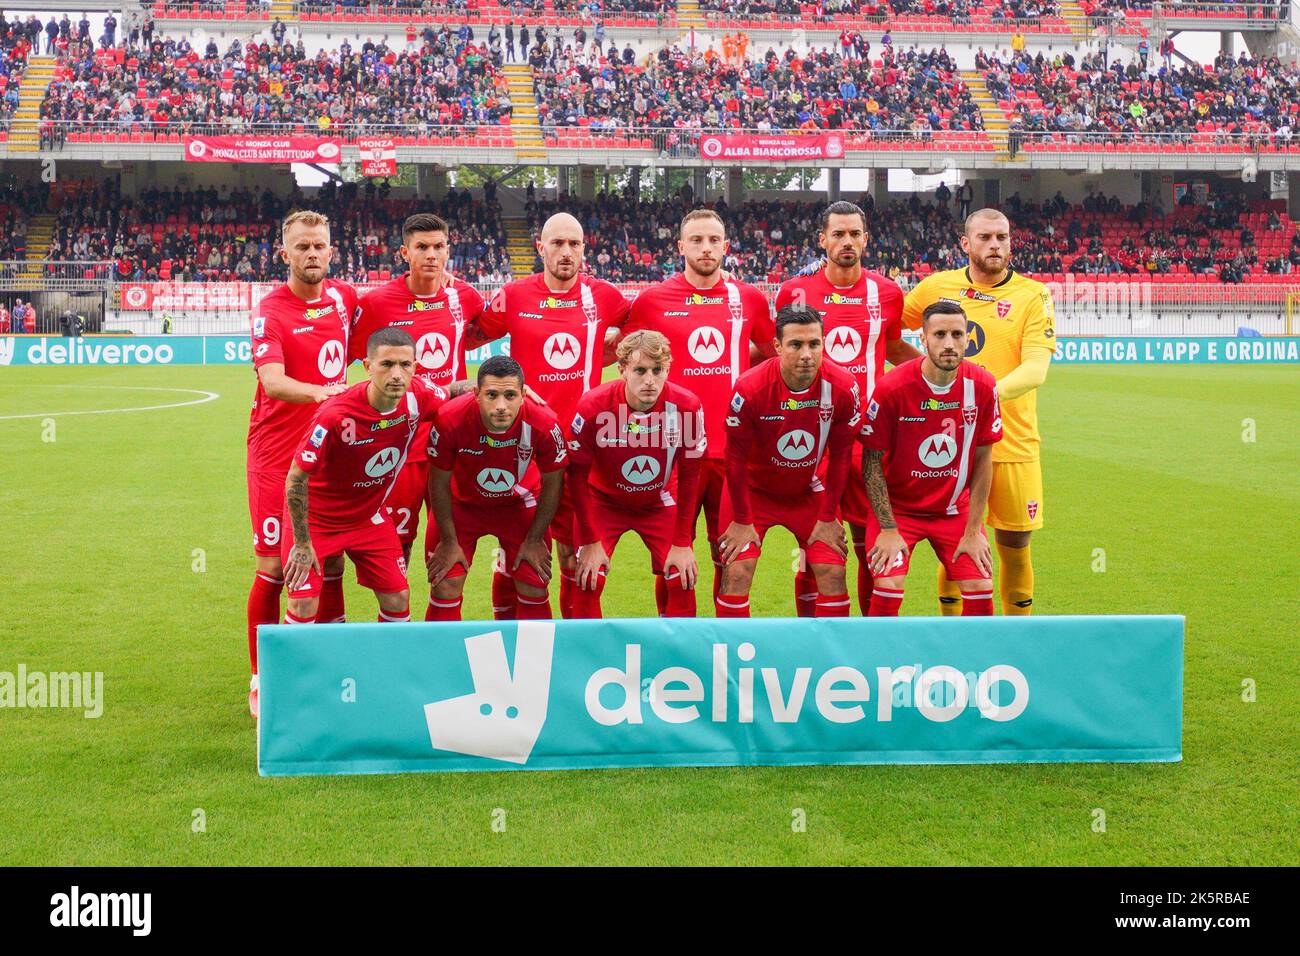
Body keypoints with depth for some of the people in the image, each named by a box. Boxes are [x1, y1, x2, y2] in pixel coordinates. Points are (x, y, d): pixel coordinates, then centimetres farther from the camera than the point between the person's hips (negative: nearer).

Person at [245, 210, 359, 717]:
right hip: (277, 454, -4)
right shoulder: (270, 311, -10)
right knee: (274, 567, -2)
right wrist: (319, 391, -44)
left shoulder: (343, 297, 5)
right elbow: (272, 382, -26)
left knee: (331, 564, 7)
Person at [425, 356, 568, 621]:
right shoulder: (450, 420, -33)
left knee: (535, 591, 0)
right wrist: (449, 541, -7)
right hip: (462, 503, -1)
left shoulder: (544, 424, -31)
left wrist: (534, 539, -4)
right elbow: (439, 483, -15)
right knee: (445, 589, -6)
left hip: (520, 504, 1)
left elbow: (552, 484, -11)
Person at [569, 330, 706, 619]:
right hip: (603, 501, -1)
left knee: (681, 580, -8)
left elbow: (689, 475, -11)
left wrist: (683, 542, -10)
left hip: (660, 503, 1)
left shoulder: (687, 406, -24)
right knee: (588, 581, -13)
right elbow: (577, 475, -16)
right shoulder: (593, 406, -28)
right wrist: (590, 541, -15)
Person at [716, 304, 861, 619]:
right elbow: (736, 457, -15)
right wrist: (742, 521, -10)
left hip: (810, 491, 2)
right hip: (753, 489, -2)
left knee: (833, 572, -3)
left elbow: (840, 455, -7)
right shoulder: (751, 388, -27)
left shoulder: (842, 387, -20)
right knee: (737, 572, -10)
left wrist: (828, 518, -3)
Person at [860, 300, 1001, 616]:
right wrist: (888, 529, -15)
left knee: (981, 591, -7)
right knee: (888, 590, -18)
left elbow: (983, 459, -2)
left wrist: (973, 531, -4)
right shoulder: (892, 388, -20)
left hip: (955, 508, 3)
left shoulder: (982, 386, -11)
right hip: (898, 507, -3)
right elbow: (872, 461, -12)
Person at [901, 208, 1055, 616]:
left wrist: (993, 391, -29)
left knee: (1014, 548, 7)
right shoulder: (936, 287, 5)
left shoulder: (1033, 295, 0)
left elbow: (1036, 368, -13)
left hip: (1012, 444, 0)